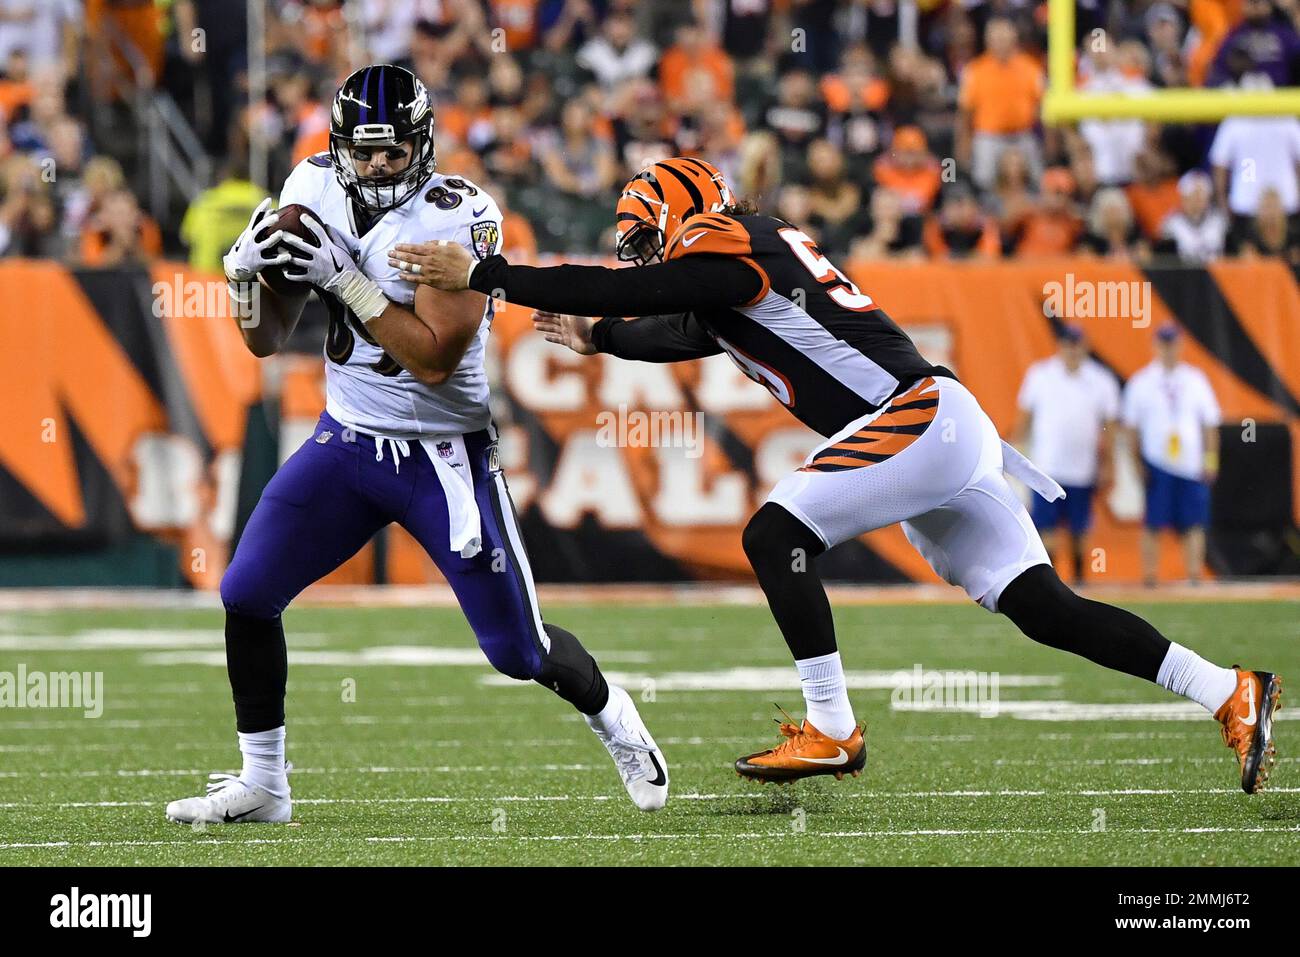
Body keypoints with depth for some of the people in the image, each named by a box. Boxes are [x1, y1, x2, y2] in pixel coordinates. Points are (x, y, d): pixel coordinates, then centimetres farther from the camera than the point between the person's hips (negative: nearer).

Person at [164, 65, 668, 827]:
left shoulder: (457, 218, -19)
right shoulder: (314, 192, -2)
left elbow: (432, 359, -25)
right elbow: (268, 342, 4)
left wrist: (344, 277, -29)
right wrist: (250, 272, -17)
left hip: (444, 456, -5)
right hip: (345, 441, 5)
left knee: (517, 648, 0)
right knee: (247, 593, -7)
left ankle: (617, 722, 31)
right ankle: (262, 784, 7)